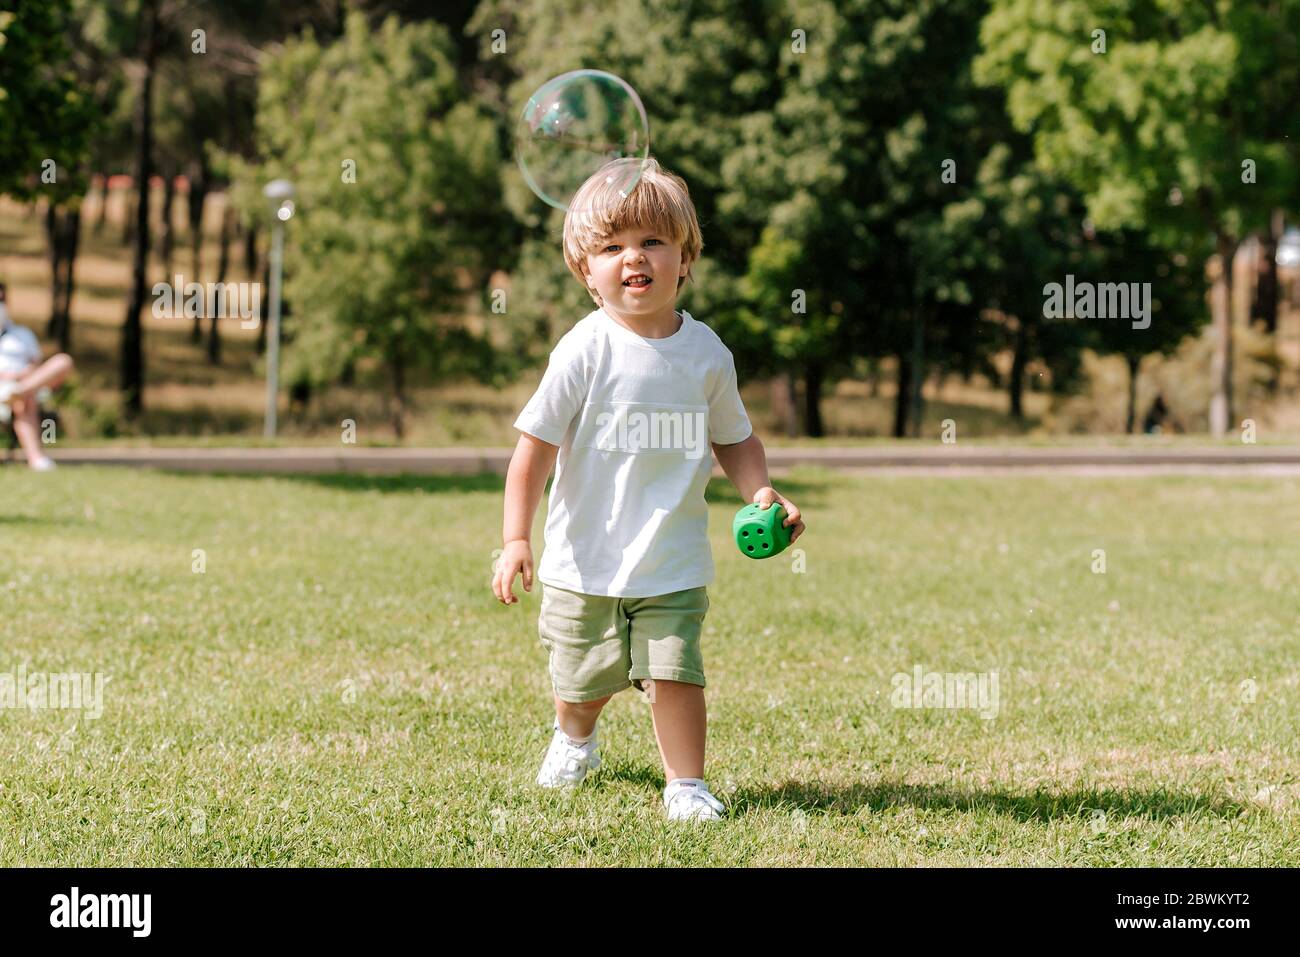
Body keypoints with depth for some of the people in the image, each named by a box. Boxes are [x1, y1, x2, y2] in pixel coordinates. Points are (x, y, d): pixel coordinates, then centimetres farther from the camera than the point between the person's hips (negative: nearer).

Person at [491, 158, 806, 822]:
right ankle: (574, 740, 48)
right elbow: (534, 449, -10)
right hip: (586, 560, -1)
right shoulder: (584, 350, -12)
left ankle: (686, 785, 5)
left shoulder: (707, 353, -3)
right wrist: (515, 538, -15)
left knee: (674, 669, -11)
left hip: (673, 562, 1)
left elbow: (734, 441, 11)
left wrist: (760, 491, -8)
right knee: (583, 679, 15)